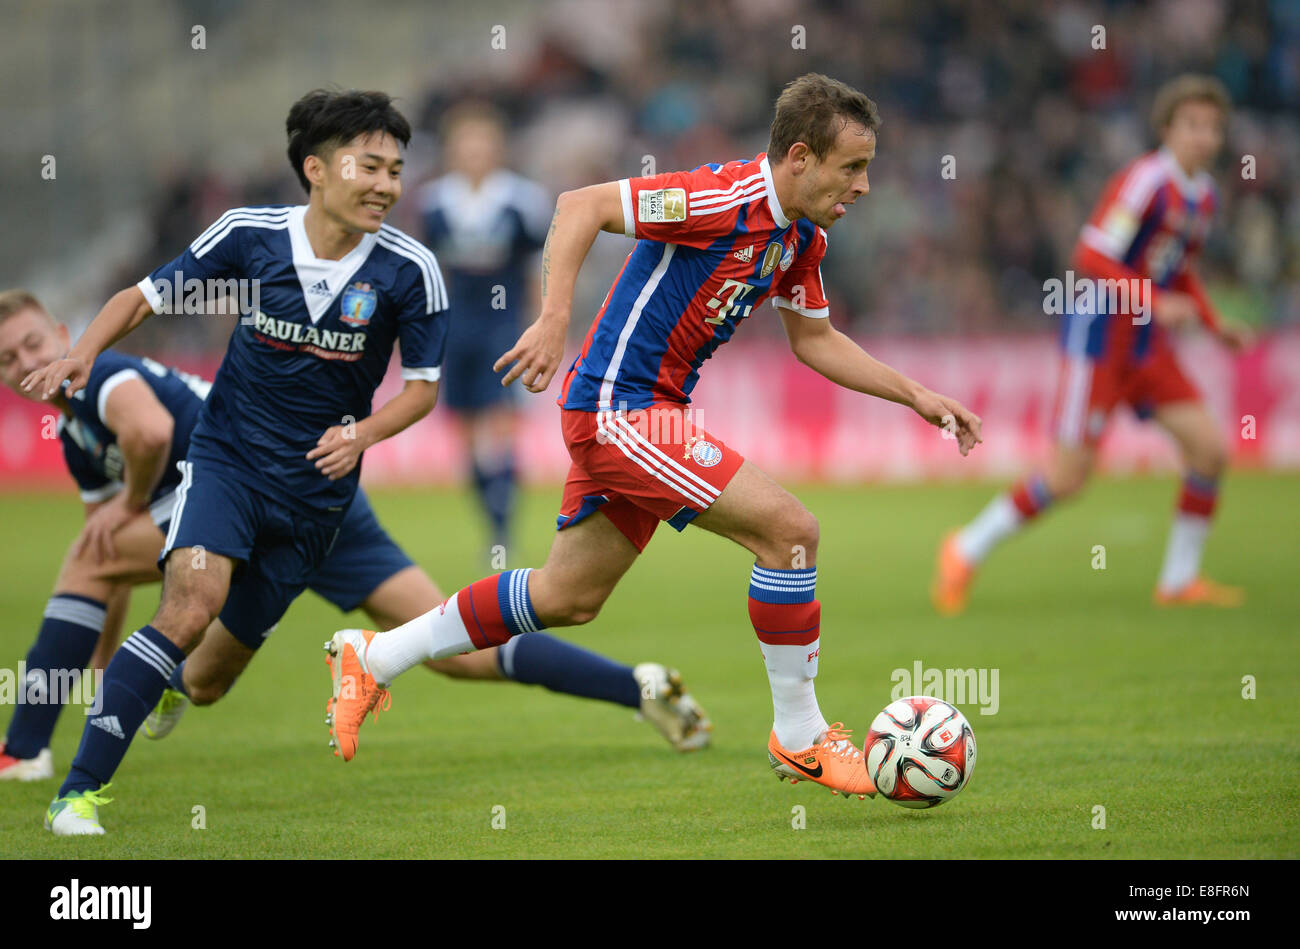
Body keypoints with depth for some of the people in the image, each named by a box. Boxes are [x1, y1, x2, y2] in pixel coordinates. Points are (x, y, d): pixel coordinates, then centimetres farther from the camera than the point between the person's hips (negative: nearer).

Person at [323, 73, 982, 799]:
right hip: (620, 405, -10)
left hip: (649, 412, 10)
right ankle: (799, 737, -4)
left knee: (567, 599, 17)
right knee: (788, 527, -16)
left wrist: (915, 396, 15)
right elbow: (581, 206, -23)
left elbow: (814, 339, 21)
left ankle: (376, 657, 29)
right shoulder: (725, 198, -21)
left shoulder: (803, 235, 7)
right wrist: (554, 321, -31)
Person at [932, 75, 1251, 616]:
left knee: (1209, 449, -3)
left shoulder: (1203, 195, 10)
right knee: (1068, 476, -9)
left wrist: (1215, 326, 13)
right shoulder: (1145, 182, -18)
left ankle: (1179, 581, 10)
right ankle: (966, 553, 8)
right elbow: (1091, 258, -22)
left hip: (1149, 345, 8)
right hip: (1099, 334, -8)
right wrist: (1154, 303, -29)